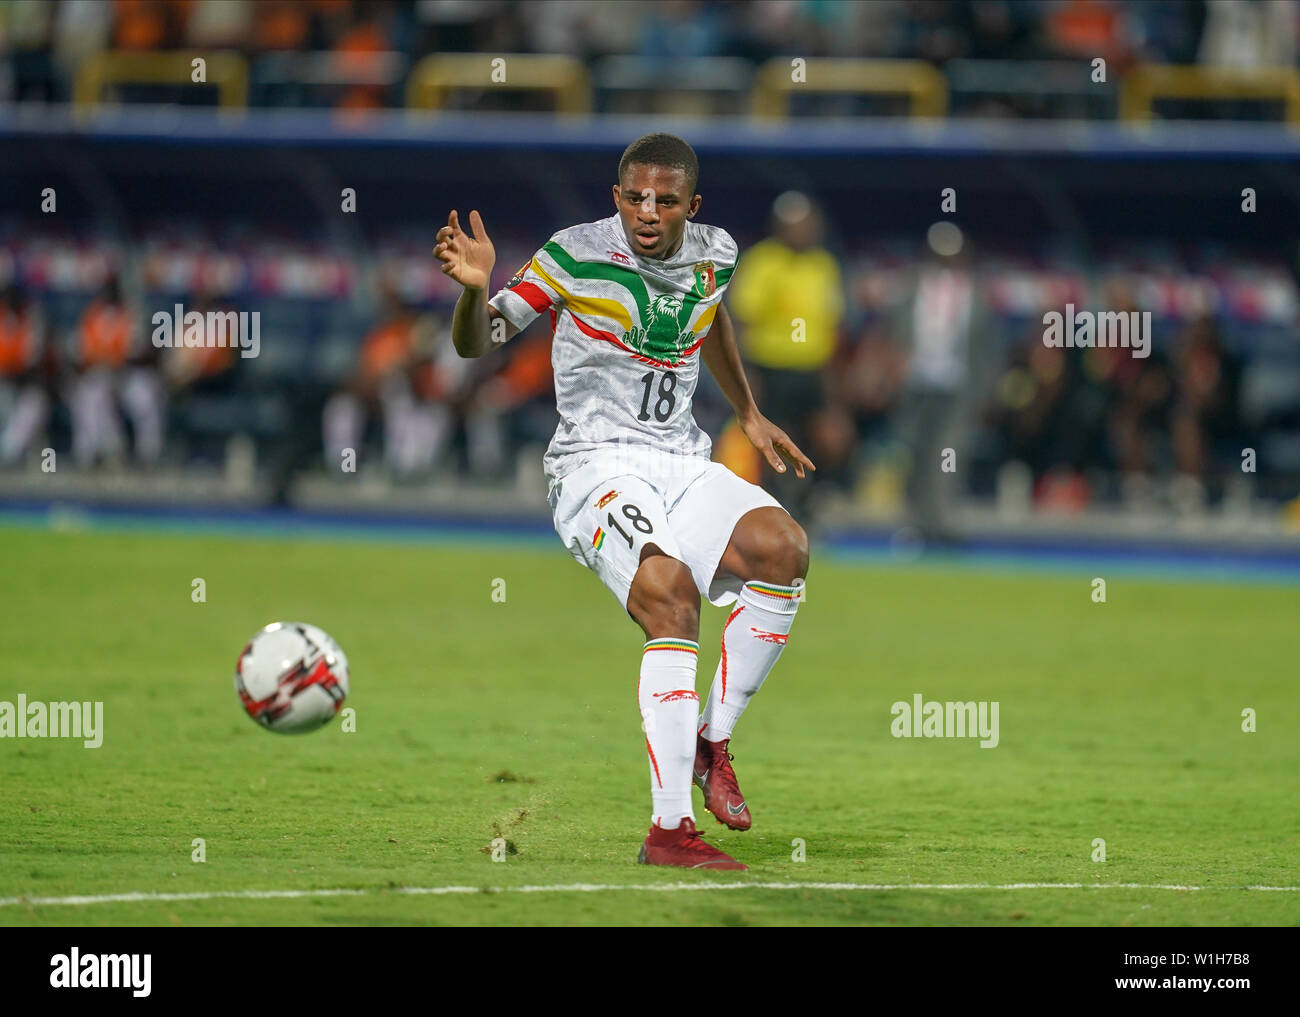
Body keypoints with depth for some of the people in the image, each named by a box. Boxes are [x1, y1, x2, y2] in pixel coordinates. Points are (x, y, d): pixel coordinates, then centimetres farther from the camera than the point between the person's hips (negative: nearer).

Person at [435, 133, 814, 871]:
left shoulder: (714, 255, 6)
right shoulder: (576, 256, -9)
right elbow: (476, 343, -9)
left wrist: (749, 414, 35)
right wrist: (476, 289, -30)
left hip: (684, 465, 5)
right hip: (596, 469, -5)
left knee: (783, 548, -24)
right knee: (669, 590, -32)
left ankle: (712, 741, -6)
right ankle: (670, 827, -31)